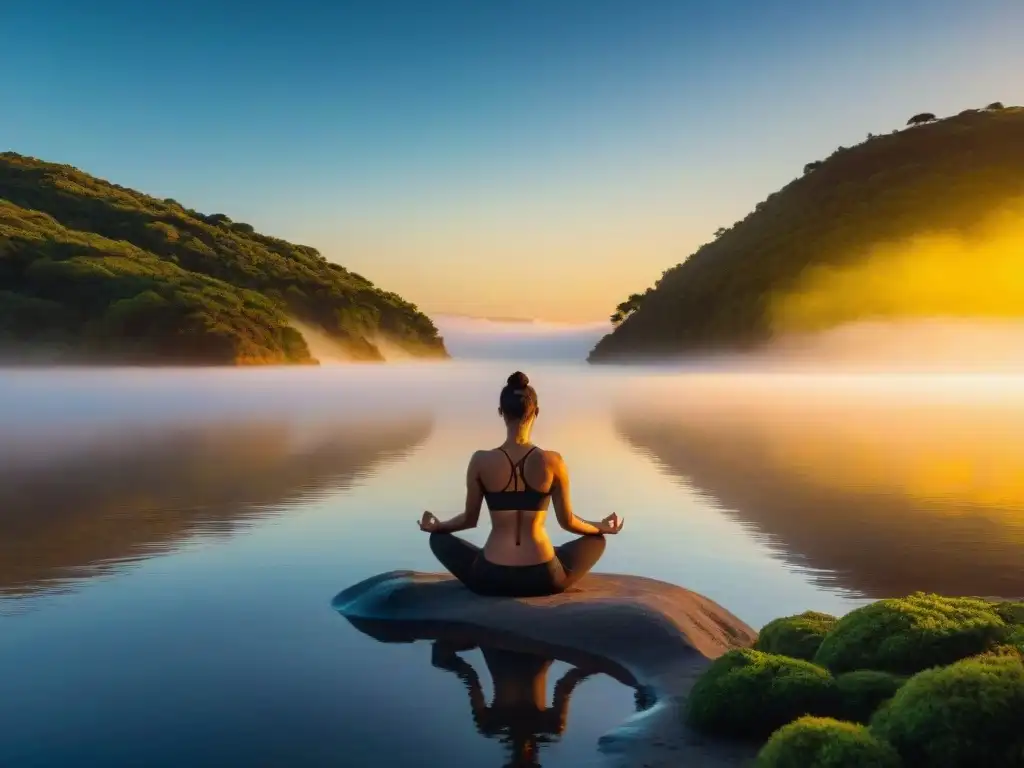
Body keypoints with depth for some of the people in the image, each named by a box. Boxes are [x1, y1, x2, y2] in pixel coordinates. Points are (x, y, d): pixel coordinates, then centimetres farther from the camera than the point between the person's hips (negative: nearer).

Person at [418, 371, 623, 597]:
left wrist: (436, 525, 27)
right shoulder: (552, 461, -8)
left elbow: (469, 519, 5)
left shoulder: (481, 461, -7)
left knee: (439, 538, 27)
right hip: (543, 578, 0)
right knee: (597, 539, 27)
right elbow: (567, 522, 3)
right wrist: (602, 527, 24)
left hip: (491, 578, 0)